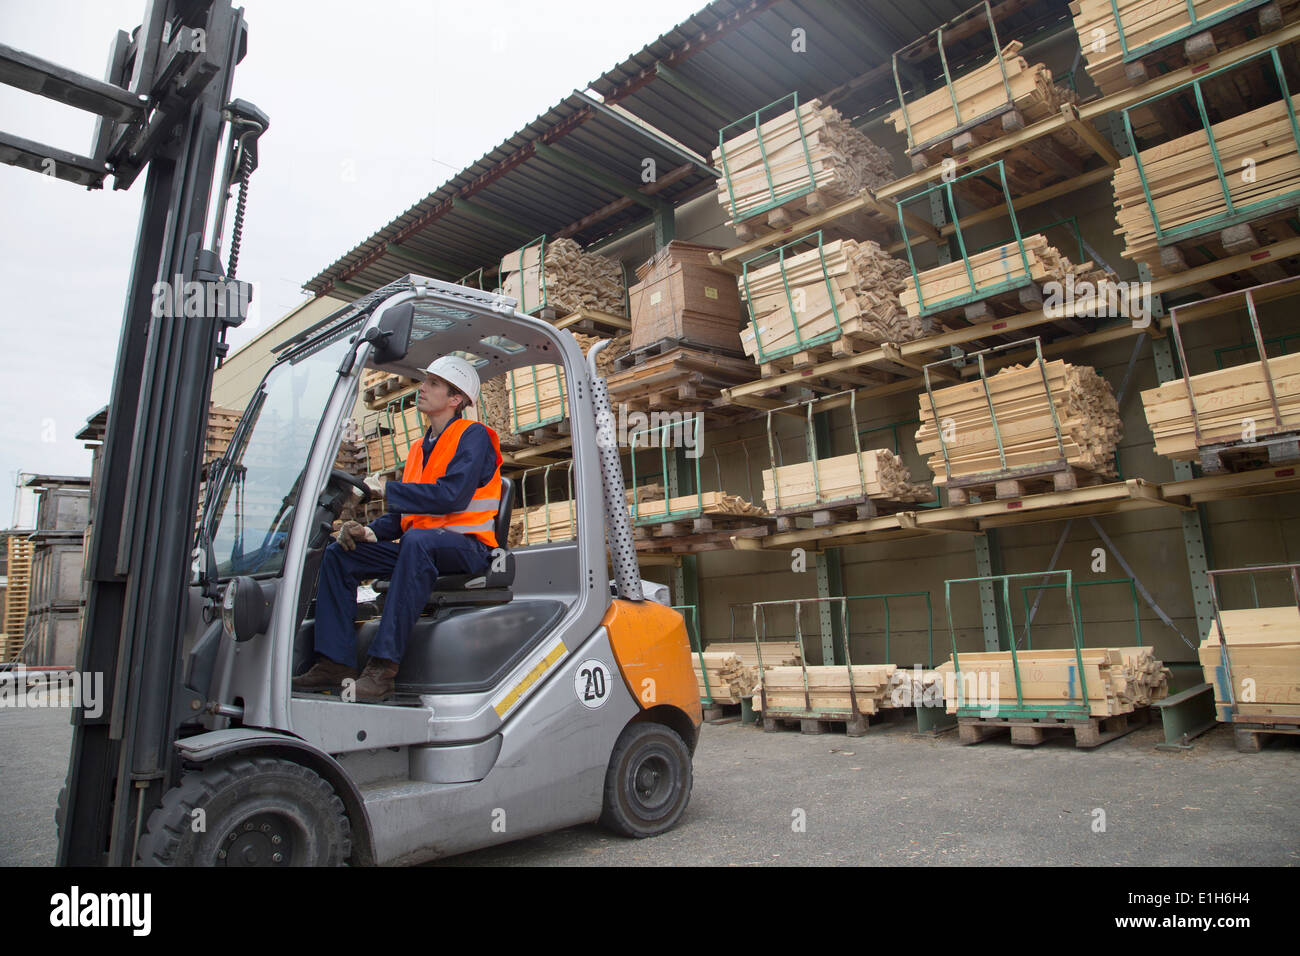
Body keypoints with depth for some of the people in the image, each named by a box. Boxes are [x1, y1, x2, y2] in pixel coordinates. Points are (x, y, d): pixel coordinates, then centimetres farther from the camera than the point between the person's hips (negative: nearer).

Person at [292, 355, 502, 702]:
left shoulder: (473, 435, -3)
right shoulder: (420, 449, 22)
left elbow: (452, 495, -19)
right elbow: (403, 513, 19)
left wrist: (386, 490, -13)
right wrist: (371, 530, -1)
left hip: (468, 546, -8)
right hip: (419, 548, 8)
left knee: (417, 541, -39)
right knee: (339, 553, -4)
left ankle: (382, 667, -40)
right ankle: (335, 662, -12)